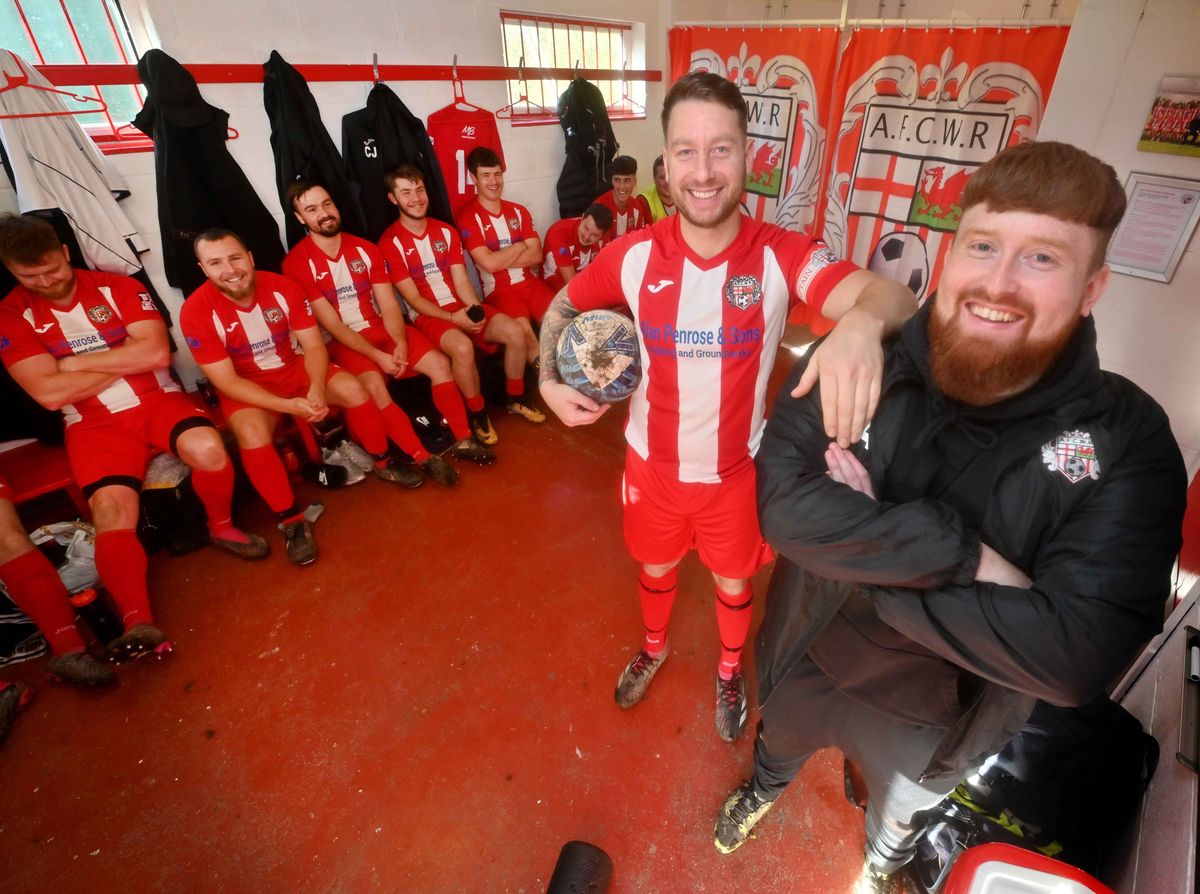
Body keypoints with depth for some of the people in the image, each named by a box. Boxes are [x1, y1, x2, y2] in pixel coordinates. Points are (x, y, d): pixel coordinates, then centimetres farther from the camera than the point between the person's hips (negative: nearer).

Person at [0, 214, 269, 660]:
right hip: (94, 423, 0)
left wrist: (75, 361, -7)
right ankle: (137, 619, -32)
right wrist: (127, 359, -7)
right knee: (112, 509, -23)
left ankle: (221, 526, -3)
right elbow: (49, 393, -9)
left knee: (209, 449, -31)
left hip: (158, 400, 0)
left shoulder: (117, 286, 2)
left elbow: (157, 353, -12)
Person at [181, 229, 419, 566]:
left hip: (294, 368, 3)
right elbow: (226, 381, -20)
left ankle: (382, 463, 4)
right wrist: (288, 406, -32)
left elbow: (314, 346, -10)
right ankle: (292, 520, -16)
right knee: (252, 434, -33)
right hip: (245, 388, -2)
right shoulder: (196, 310, -20)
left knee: (354, 389, -20)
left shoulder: (282, 286, -13)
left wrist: (316, 389, -30)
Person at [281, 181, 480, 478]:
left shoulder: (364, 248, 4)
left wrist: (401, 343, -20)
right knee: (373, 385, -33)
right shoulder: (296, 263, -10)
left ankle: (463, 440, -6)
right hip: (339, 342, -4)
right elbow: (332, 324, -14)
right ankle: (423, 457, -24)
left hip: (379, 328, 5)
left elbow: (388, 305, -2)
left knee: (439, 363, -15)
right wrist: (378, 356, -21)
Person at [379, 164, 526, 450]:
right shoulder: (390, 243, -6)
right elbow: (413, 299, -10)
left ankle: (515, 399, 4)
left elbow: (461, 280, 3)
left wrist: (475, 309, -17)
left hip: (462, 307, 5)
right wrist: (453, 317, -22)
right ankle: (478, 416, -15)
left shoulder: (445, 231, 10)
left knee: (515, 332, -17)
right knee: (462, 346, -36)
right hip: (427, 315, -5)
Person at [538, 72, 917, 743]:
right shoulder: (635, 255, -14)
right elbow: (562, 309, 2)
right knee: (655, 567, 26)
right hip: (653, 462, 2)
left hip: (736, 470, -1)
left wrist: (863, 322, -59)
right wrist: (549, 382, -15)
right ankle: (654, 648, 60)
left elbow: (890, 295, -35)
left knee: (734, 582, 23)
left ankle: (731, 671, 57)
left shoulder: (783, 255, -19)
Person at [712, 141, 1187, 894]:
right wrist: (967, 555, -37)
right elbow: (784, 507, -33)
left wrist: (858, 550, -33)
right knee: (779, 741, 35)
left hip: (935, 724, 1)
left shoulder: (1126, 444, -25)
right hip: (806, 664, 0)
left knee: (898, 819, 35)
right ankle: (765, 788, 73)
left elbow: (1077, 654, -34)